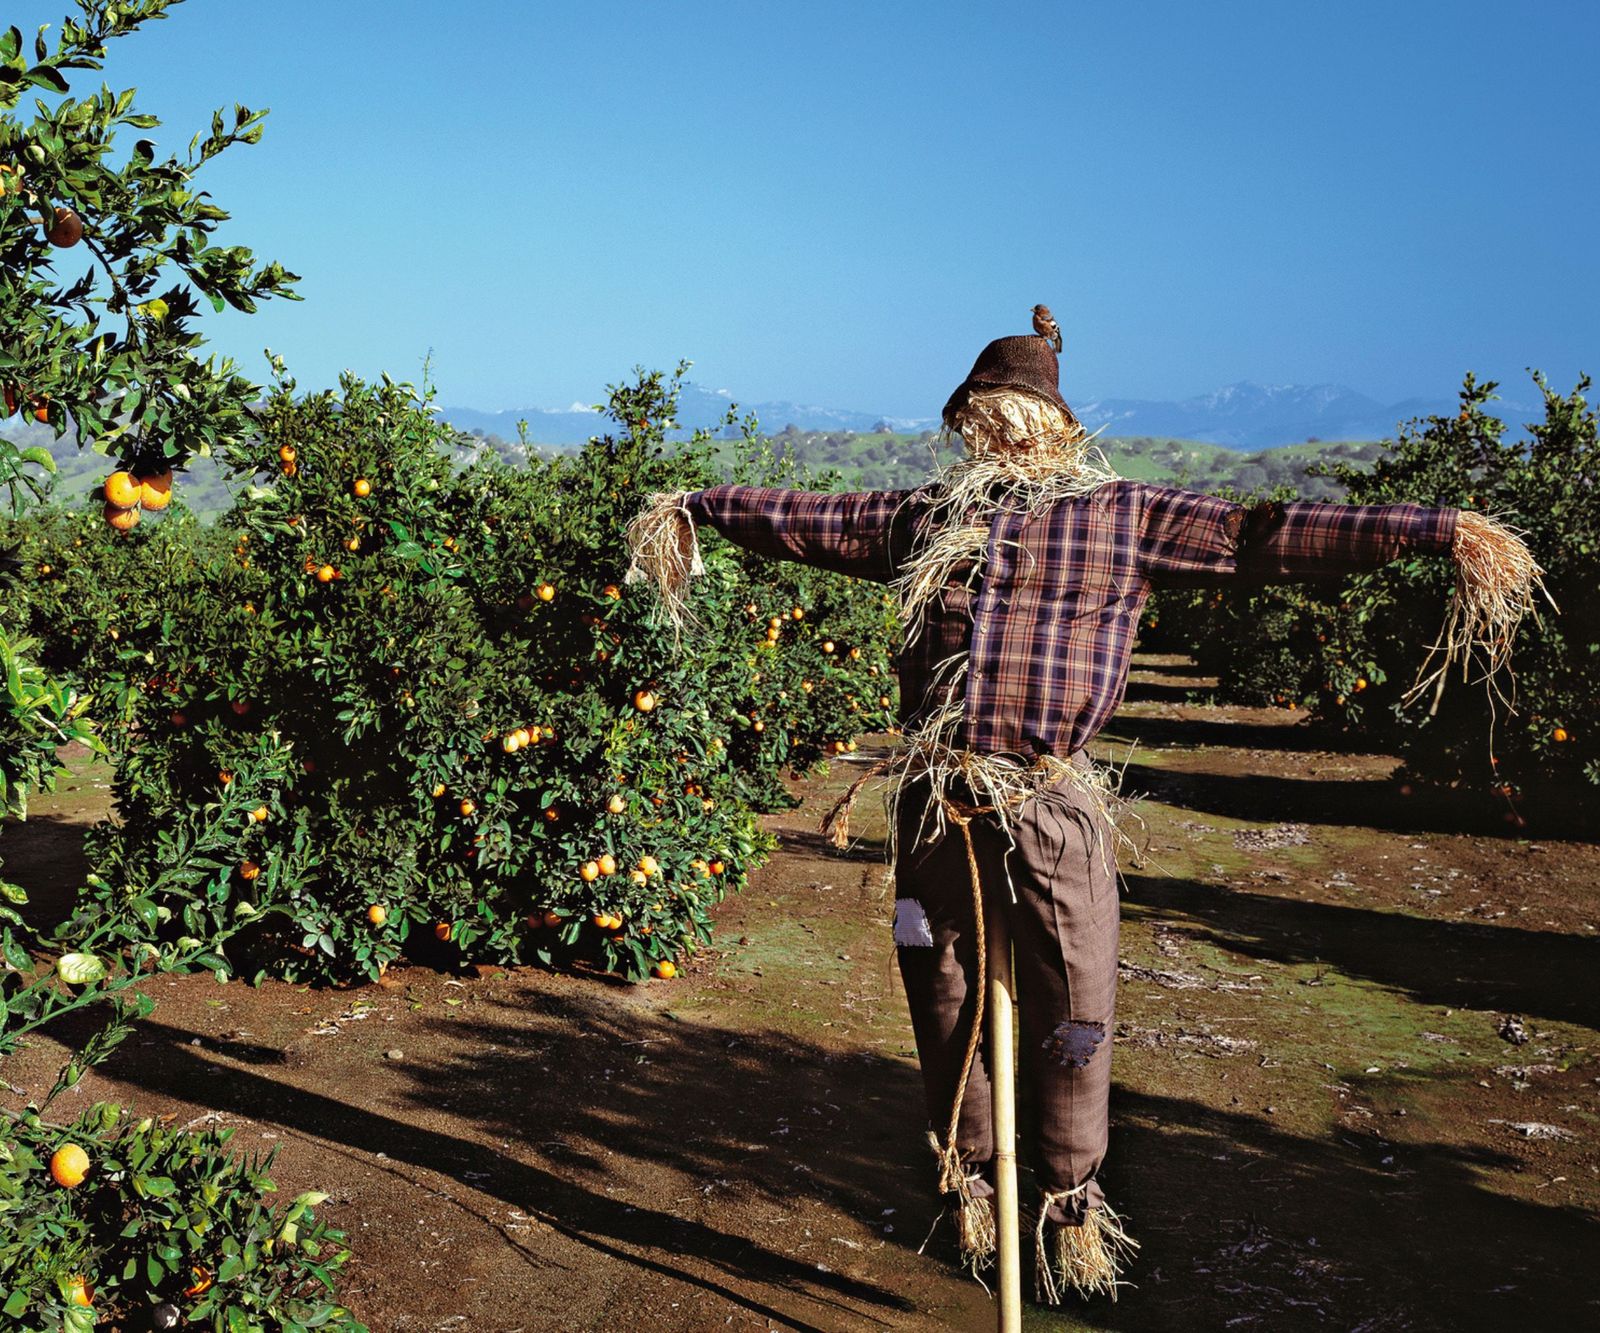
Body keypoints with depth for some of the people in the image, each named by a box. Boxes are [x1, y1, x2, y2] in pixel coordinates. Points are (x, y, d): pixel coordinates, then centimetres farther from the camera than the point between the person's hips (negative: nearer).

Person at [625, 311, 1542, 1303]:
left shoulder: (1124, 517, 5)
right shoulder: (925, 516, 13)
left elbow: (1269, 537, -1)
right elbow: (803, 518, 24)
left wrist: (1443, 531, -8)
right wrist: (699, 507, 31)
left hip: (1054, 810, -2)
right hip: (936, 807, 2)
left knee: (1073, 1019, 3)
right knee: (946, 1008, 12)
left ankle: (1073, 1199, 27)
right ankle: (969, 1179, 35)